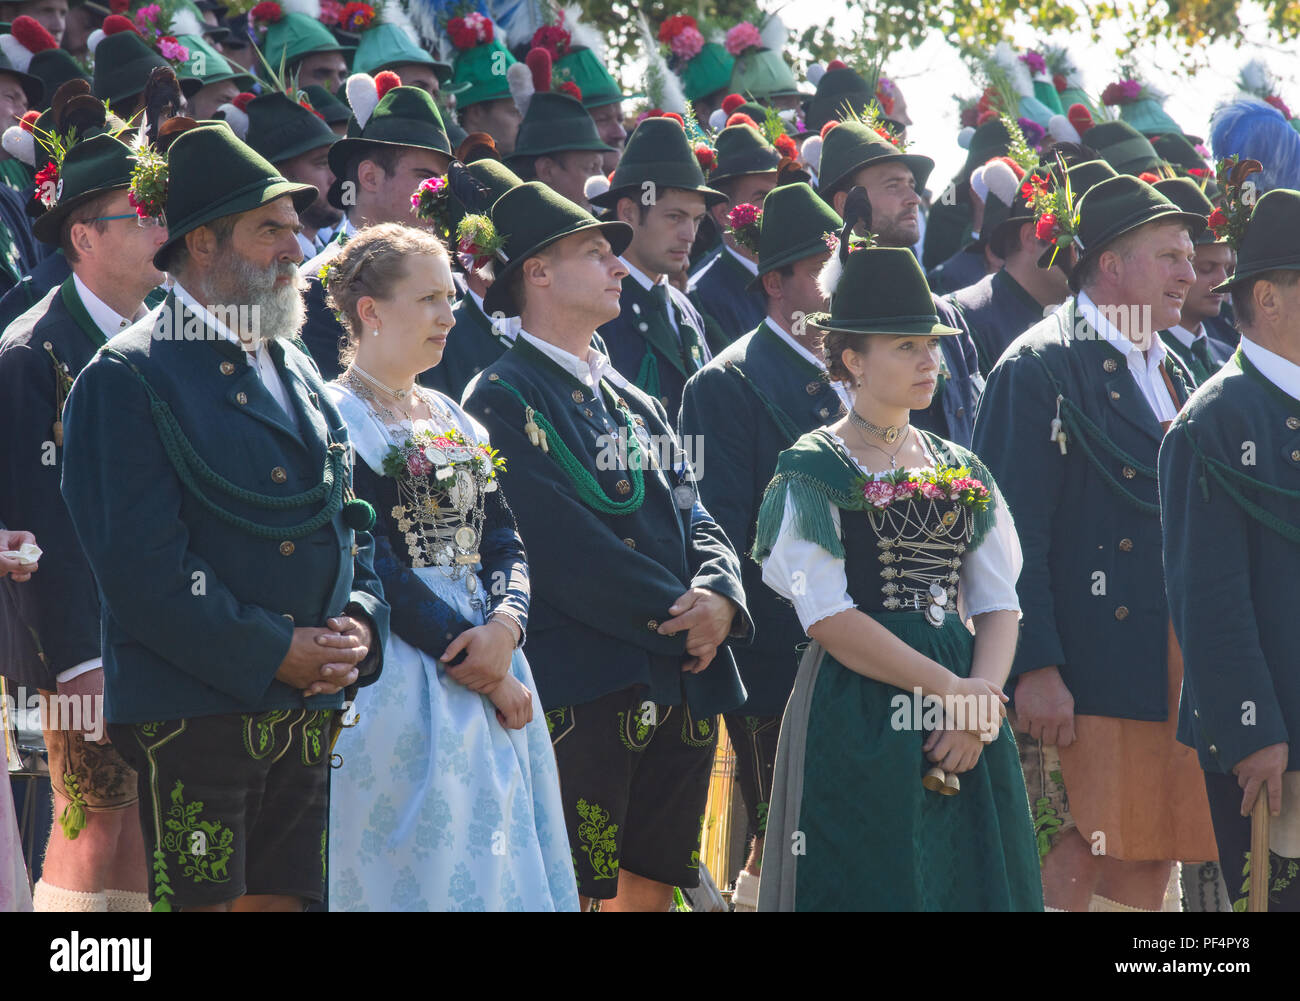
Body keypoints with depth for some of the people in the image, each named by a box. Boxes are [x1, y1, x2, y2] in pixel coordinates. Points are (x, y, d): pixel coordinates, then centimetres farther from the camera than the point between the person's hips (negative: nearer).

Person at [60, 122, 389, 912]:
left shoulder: (299, 374, 18)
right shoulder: (128, 379, -7)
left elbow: (348, 523, 21)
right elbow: (139, 565, -14)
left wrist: (360, 625, 0)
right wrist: (272, 653, -15)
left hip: (307, 716, 7)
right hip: (191, 717, -7)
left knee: (285, 898, 7)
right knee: (202, 902, -5)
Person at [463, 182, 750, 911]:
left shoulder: (635, 403, 20)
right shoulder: (505, 398, -7)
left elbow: (693, 517, 14)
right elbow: (566, 546, -16)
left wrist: (720, 597, -7)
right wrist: (676, 613, -14)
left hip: (682, 686, 8)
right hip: (582, 687, -8)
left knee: (651, 888, 10)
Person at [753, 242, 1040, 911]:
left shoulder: (962, 473, 15)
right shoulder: (814, 472, -2)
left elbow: (998, 605, 9)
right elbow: (828, 618, -12)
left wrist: (977, 703, -10)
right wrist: (953, 691, -15)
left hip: (966, 730, 5)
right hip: (857, 724, -5)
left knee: (973, 886, 4)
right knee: (872, 887, -5)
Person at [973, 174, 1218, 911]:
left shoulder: (1169, 374, 18)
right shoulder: (1041, 368, -8)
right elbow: (1014, 535, -13)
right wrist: (1034, 669, -19)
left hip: (1169, 677, 8)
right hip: (1079, 677, -8)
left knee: (1150, 859, 8)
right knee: (1074, 862, -9)